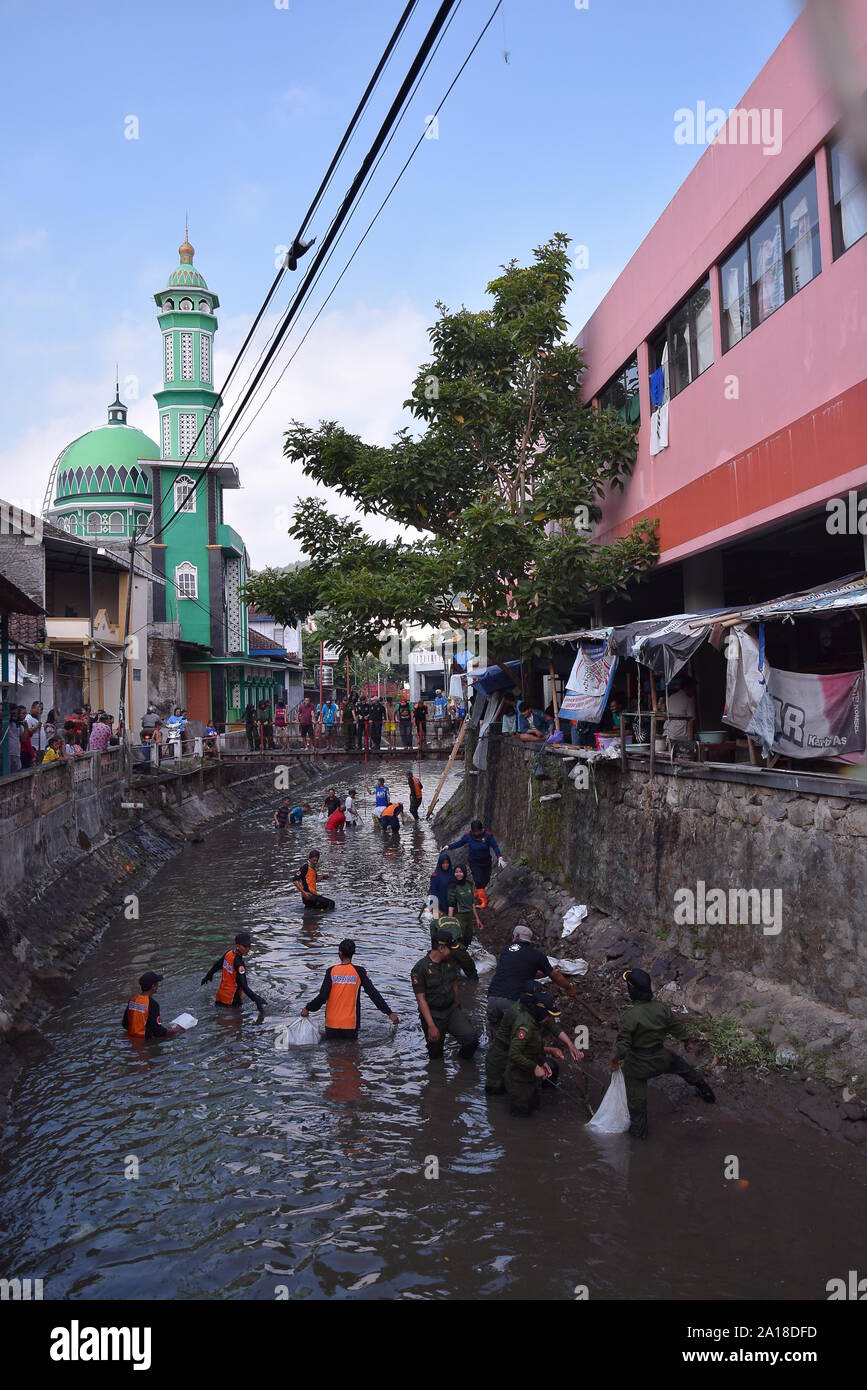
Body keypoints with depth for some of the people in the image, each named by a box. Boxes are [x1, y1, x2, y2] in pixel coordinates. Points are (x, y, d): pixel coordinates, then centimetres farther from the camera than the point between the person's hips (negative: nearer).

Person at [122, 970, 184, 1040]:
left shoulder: (132, 1000, 1)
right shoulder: (152, 1004, -20)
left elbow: (124, 1024, 10)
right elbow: (157, 1031, -19)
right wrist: (173, 1031, -5)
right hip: (145, 1041, -8)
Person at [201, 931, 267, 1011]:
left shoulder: (229, 952, -1)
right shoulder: (238, 963, -24)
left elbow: (217, 965, 17)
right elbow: (244, 986, -27)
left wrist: (208, 976, 35)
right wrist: (256, 999, -30)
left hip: (221, 995, 9)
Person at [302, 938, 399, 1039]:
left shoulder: (331, 971, -7)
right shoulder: (359, 972, -7)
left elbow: (322, 996, -11)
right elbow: (373, 993, -9)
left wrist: (308, 1008, 5)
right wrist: (390, 1013, -5)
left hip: (332, 1023, 0)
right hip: (351, 1024, 0)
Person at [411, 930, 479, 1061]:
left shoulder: (450, 962, 2)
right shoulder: (420, 968, -16)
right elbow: (421, 999, -16)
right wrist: (431, 1026, -20)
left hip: (452, 1010, 4)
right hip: (432, 1015, -4)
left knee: (472, 1038, -16)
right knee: (436, 1056, 4)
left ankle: (463, 1060, 15)